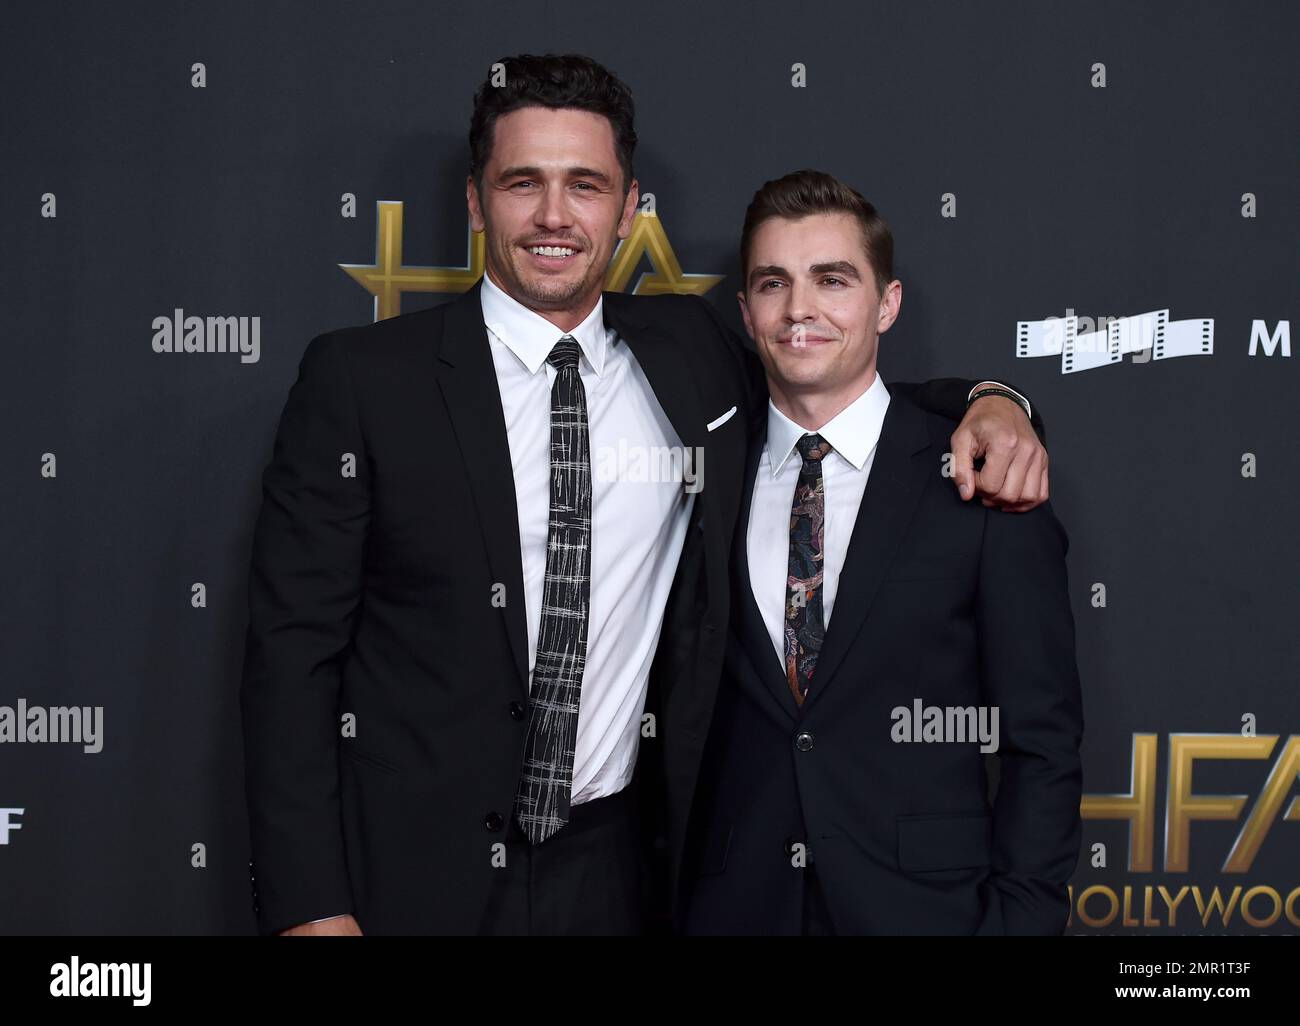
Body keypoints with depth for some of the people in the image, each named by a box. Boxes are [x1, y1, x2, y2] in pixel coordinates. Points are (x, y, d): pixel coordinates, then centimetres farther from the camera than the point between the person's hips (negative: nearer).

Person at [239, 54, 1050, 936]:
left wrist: (984, 403, -2)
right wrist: (309, 907, -14)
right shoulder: (359, 377, -7)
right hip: (409, 874, -3)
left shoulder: (688, 353, 3)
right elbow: (293, 648, -7)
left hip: (610, 866, 3)